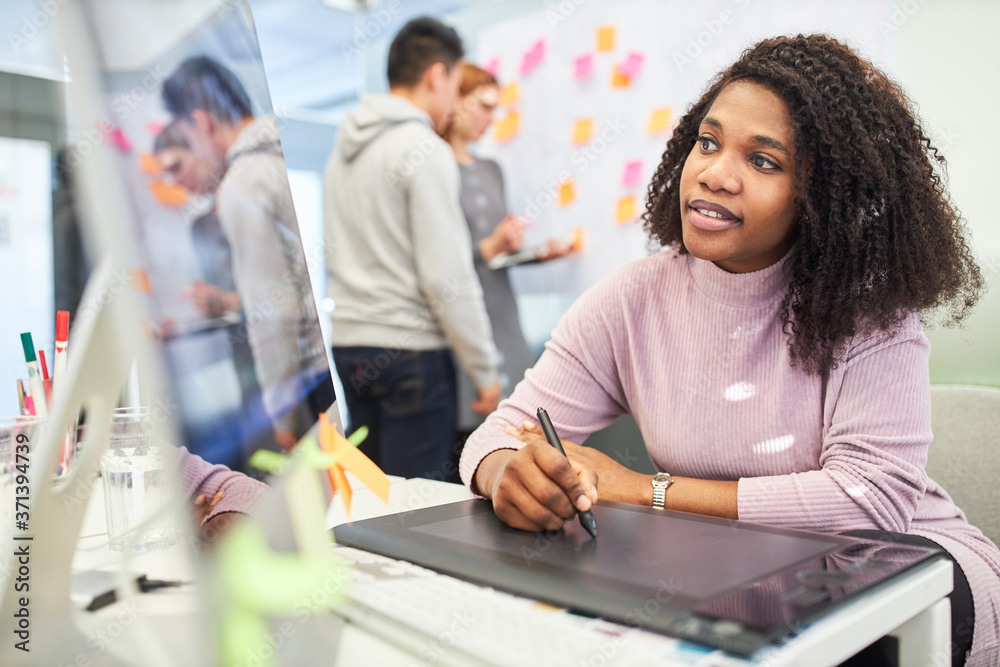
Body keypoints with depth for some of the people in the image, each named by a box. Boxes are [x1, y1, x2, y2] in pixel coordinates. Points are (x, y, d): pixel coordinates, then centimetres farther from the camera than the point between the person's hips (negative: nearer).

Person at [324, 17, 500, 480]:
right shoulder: (426, 150, -11)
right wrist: (485, 370, -8)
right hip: (409, 350, -8)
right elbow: (447, 277, -16)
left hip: (344, 343, 8)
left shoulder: (342, 150, 14)